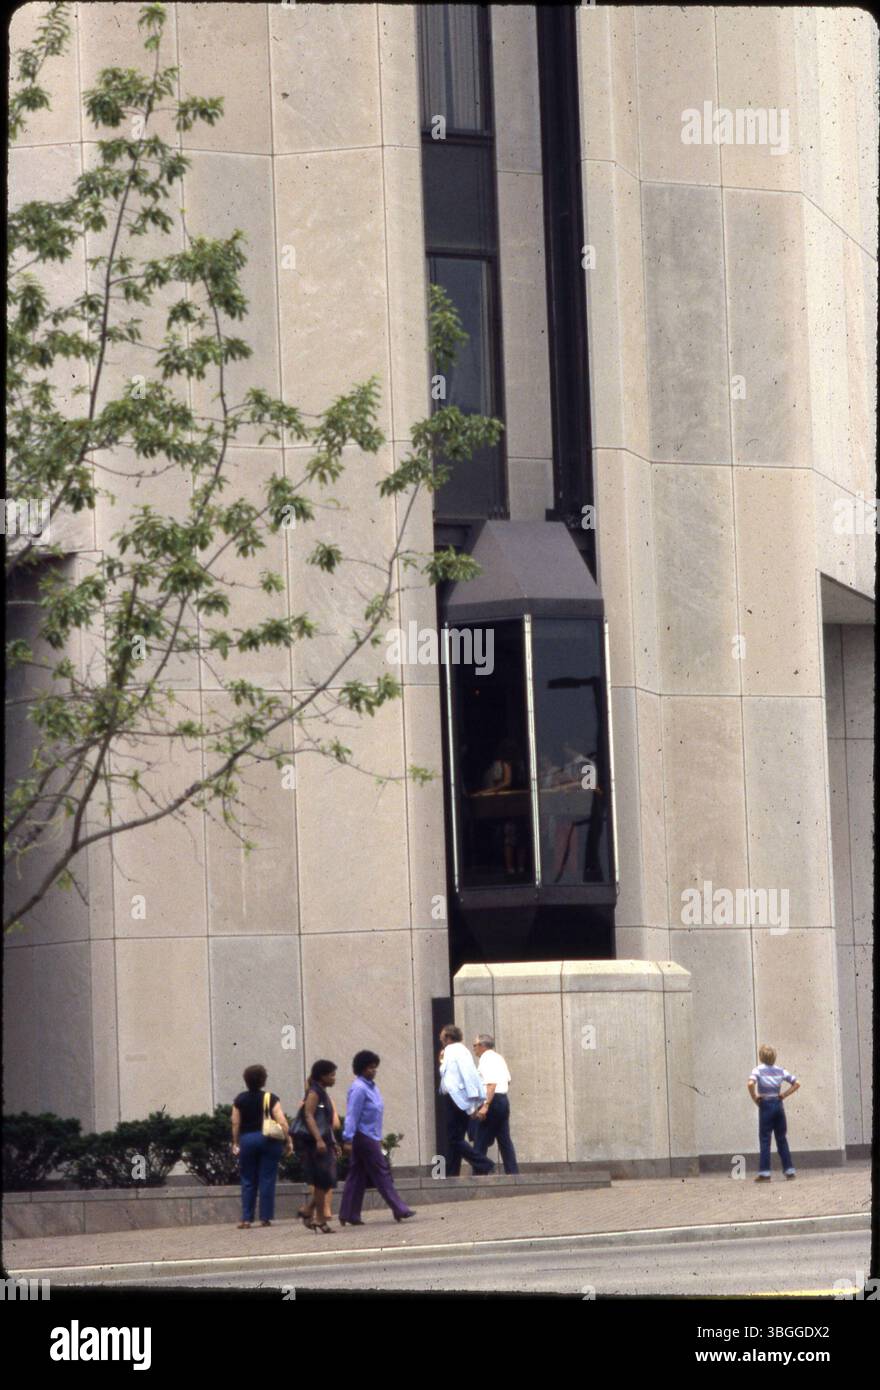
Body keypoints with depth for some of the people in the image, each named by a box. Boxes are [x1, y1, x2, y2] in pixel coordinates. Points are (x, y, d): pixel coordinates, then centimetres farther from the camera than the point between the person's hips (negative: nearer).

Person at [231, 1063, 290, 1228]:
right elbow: (282, 1121, -11)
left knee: (248, 1181, 7)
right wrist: (287, 1140, -4)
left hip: (247, 1140, 2)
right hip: (269, 1140, -2)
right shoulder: (270, 1098, -5)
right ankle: (265, 1217, 1)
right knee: (267, 1180, 3)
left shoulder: (240, 1099, 1)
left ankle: (246, 1219, 2)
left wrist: (236, 1143, 14)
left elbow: (235, 1123, 3)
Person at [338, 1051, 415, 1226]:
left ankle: (349, 1215, 9)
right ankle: (400, 1210, -4)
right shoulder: (359, 1088, -14)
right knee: (381, 1173, -6)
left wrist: (379, 1139, 22)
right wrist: (348, 1139, -23)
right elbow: (352, 1115, -19)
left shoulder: (372, 1087, 14)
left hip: (371, 1137, 9)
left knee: (357, 1177, 8)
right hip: (363, 1137, -9)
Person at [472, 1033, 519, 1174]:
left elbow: (491, 1083, -22)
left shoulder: (486, 1059, -12)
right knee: (505, 1140, 9)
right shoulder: (498, 1058, 17)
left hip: (492, 1101, -9)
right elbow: (508, 1081, 19)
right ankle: (512, 1172, 6)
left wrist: (485, 1105, -27)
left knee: (480, 1142, -6)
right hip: (503, 1099, 9)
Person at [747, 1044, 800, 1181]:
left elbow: (750, 1083, -25)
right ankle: (789, 1171, 12)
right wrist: (784, 1095, 7)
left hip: (765, 1106, -4)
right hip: (778, 1104, 4)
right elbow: (797, 1083, 7)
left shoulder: (759, 1070, -7)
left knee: (764, 1140, -1)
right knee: (782, 1139, 12)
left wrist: (755, 1098, -11)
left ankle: (764, 1173, -4)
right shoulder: (780, 1070, 6)